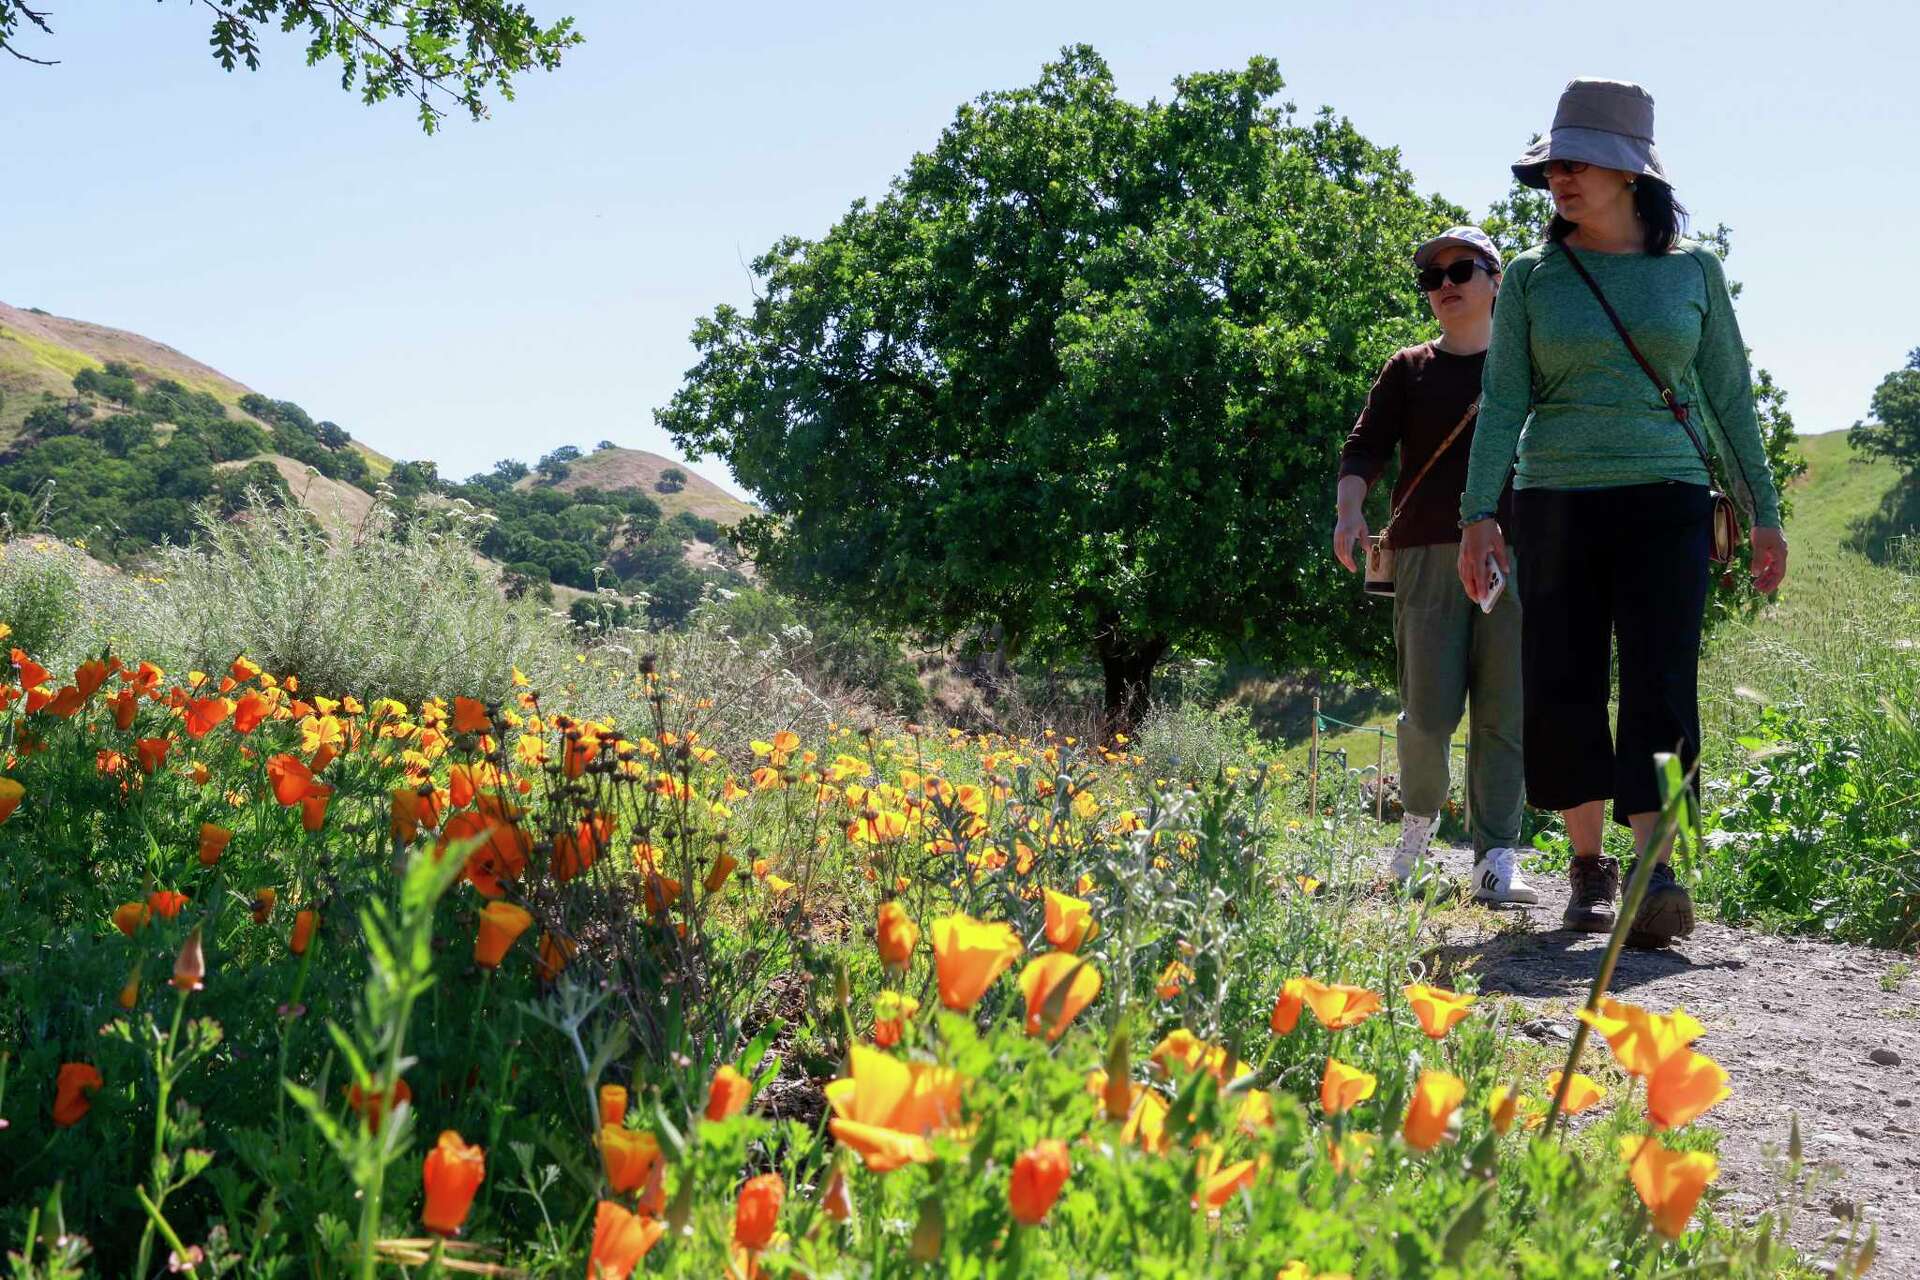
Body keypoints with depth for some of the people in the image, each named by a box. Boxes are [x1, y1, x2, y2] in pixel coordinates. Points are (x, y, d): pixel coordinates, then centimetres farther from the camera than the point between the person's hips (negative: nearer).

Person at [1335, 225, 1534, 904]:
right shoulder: (1409, 369, 14)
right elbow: (1366, 446, 4)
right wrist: (1349, 510, -15)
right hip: (1427, 553, 0)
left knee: (1505, 714, -5)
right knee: (1429, 712, -6)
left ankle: (1496, 861, -3)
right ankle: (1420, 813, 22)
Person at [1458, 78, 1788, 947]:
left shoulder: (1692, 270, 7)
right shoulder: (1532, 278, 6)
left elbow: (1727, 395, 10)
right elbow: (1503, 400, 2)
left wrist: (1762, 511, 7)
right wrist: (1479, 512, -9)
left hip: (1665, 499, -1)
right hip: (1556, 505, 1)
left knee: (1659, 682, -15)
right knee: (1563, 691, -1)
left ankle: (1656, 878, -20)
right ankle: (1588, 868, 15)